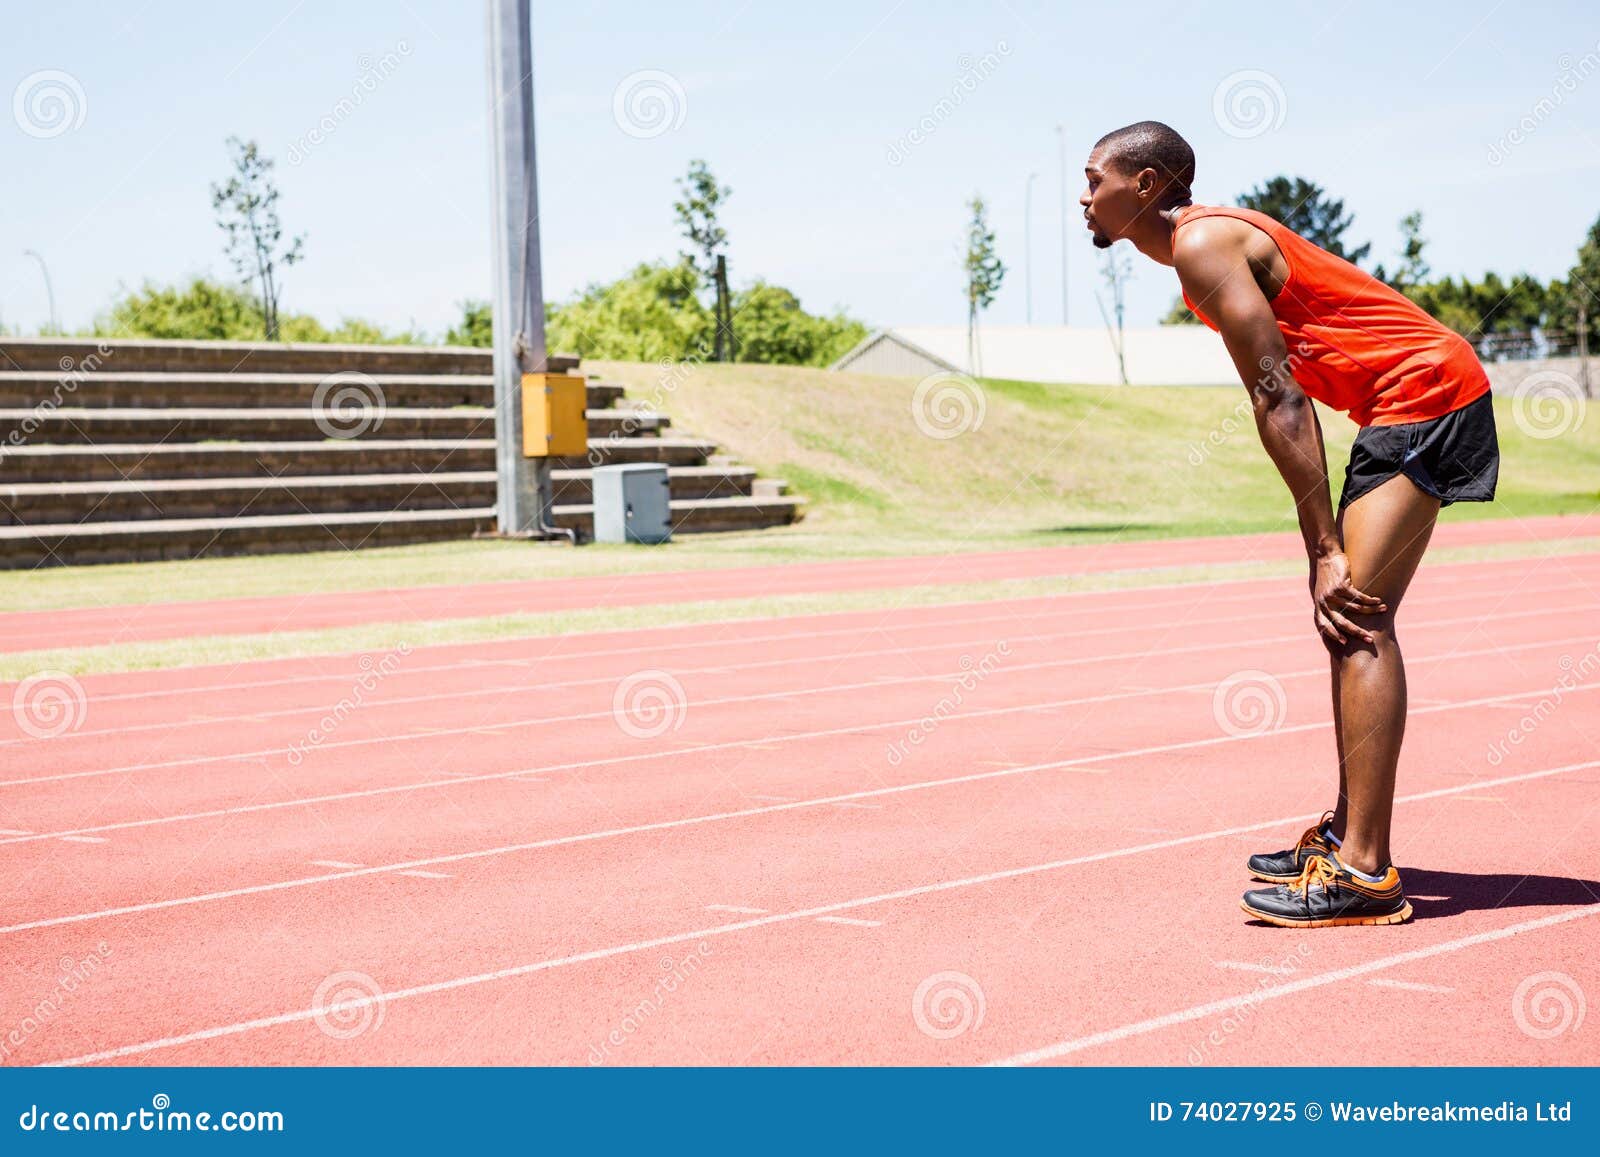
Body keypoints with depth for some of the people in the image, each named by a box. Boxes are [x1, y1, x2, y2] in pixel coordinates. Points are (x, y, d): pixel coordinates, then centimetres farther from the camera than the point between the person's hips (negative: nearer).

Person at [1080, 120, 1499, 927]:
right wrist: (1324, 548, 12)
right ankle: (1346, 835, 21)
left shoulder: (1203, 245, -13)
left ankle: (1363, 875, -18)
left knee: (1356, 620, -15)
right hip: (1412, 401, 11)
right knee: (1349, 614, 14)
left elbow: (1278, 399, -18)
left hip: (1423, 393, -11)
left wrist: (1326, 549, -19)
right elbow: (1286, 397, 17)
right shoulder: (1212, 244, 19)